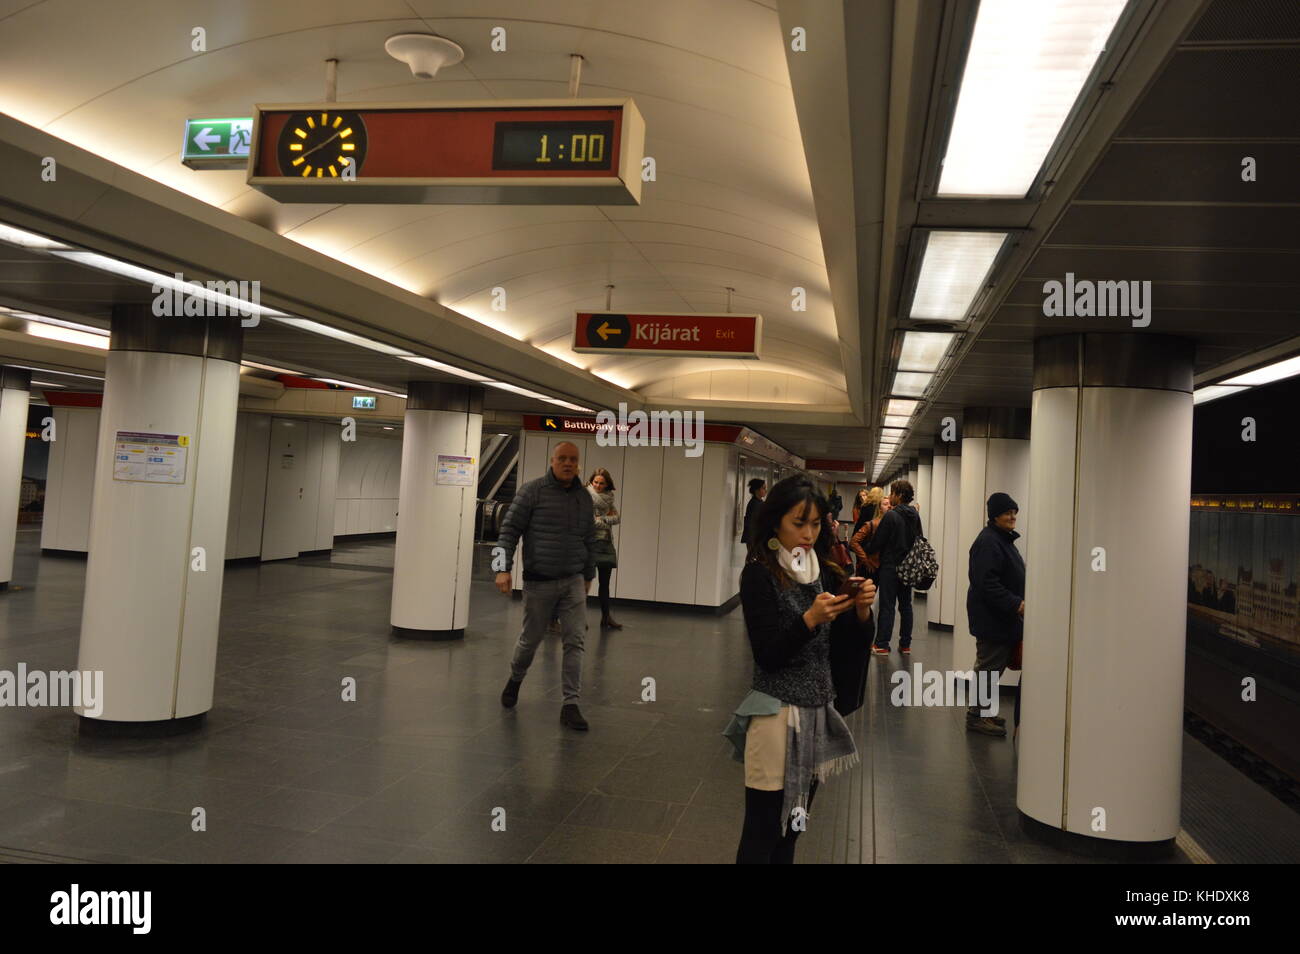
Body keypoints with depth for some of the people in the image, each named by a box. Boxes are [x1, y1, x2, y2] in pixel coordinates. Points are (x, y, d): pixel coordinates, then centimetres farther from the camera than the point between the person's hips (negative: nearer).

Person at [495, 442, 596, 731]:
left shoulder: (584, 497, 8)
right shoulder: (533, 491, -5)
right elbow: (509, 529, -7)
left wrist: (588, 576, 20)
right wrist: (504, 568, -15)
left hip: (573, 582, 3)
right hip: (539, 582, -3)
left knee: (575, 642, -4)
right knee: (530, 639, 11)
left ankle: (570, 705, 2)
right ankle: (515, 679, 40)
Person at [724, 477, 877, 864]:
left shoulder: (825, 572, 7)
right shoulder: (759, 574, -11)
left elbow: (861, 637, 7)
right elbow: (767, 655, -16)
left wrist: (862, 607, -13)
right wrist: (810, 619, -28)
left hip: (820, 711, 6)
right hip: (778, 713, -6)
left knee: (791, 831, 17)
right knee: (761, 836, 4)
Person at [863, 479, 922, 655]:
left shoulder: (891, 515, -16)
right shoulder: (915, 515, 5)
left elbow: (877, 542, -13)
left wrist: (864, 550, 4)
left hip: (890, 566, -6)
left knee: (887, 606, -2)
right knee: (906, 605, 12)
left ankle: (882, 645, 1)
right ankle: (905, 644, 17)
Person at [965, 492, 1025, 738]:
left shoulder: (1004, 539, 16)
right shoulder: (987, 542, -18)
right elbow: (987, 583, -25)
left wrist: (1019, 602, 14)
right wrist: (1016, 604, -27)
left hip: (1003, 618, 10)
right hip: (991, 618, -10)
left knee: (992, 667, 16)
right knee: (989, 667, -2)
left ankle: (980, 713, 26)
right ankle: (976, 716, 8)